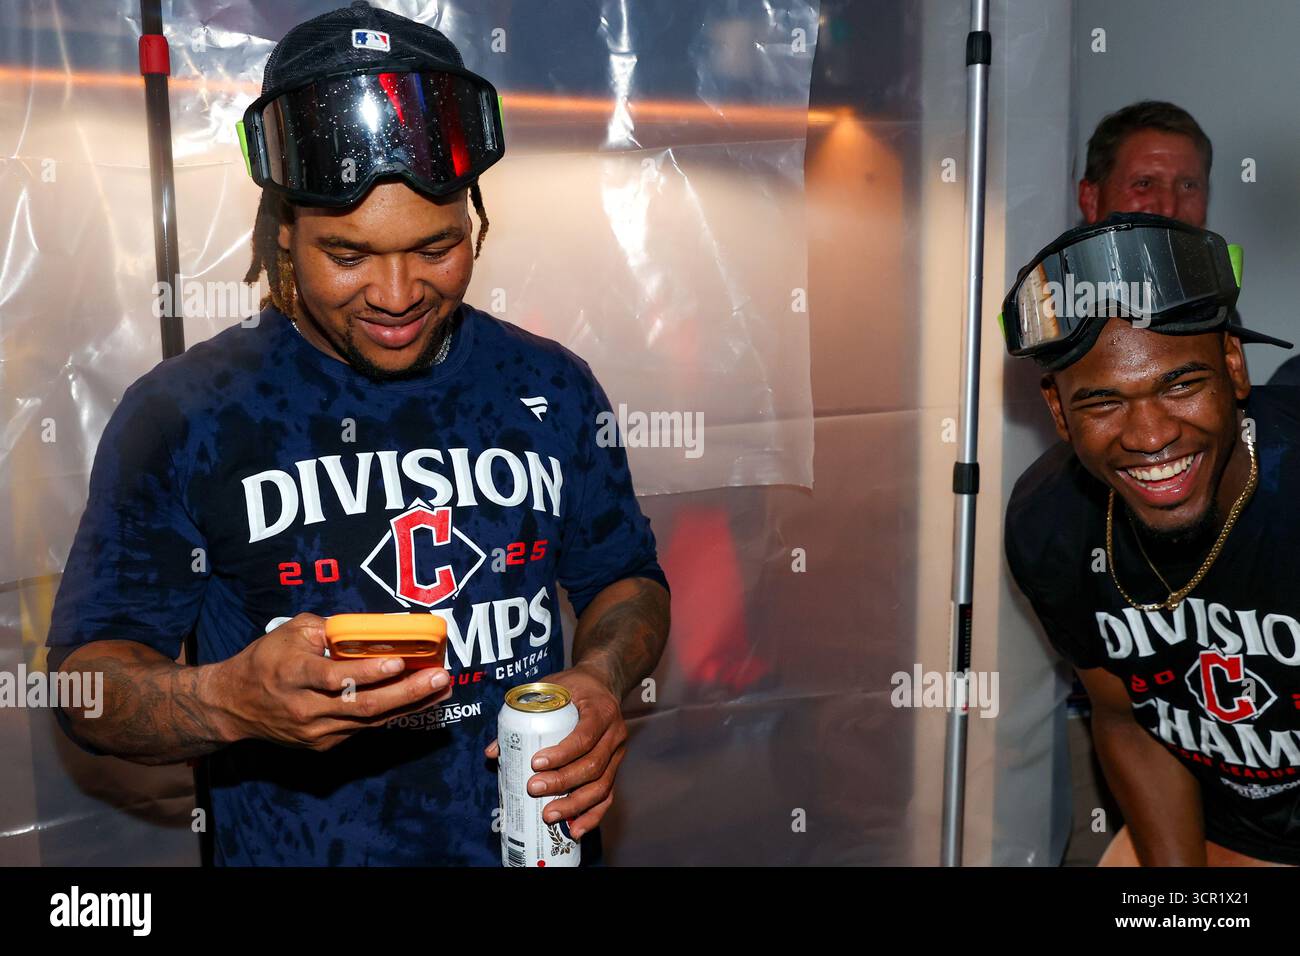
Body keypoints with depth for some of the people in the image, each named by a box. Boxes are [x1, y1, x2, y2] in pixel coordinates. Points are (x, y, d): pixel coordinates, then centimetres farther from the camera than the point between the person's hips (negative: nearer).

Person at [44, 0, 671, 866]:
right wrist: (229, 702, -31)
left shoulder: (552, 388, -4)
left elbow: (627, 577, 5)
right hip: (297, 848, -2)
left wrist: (602, 678, -15)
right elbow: (87, 675, -11)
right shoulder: (182, 414, -13)